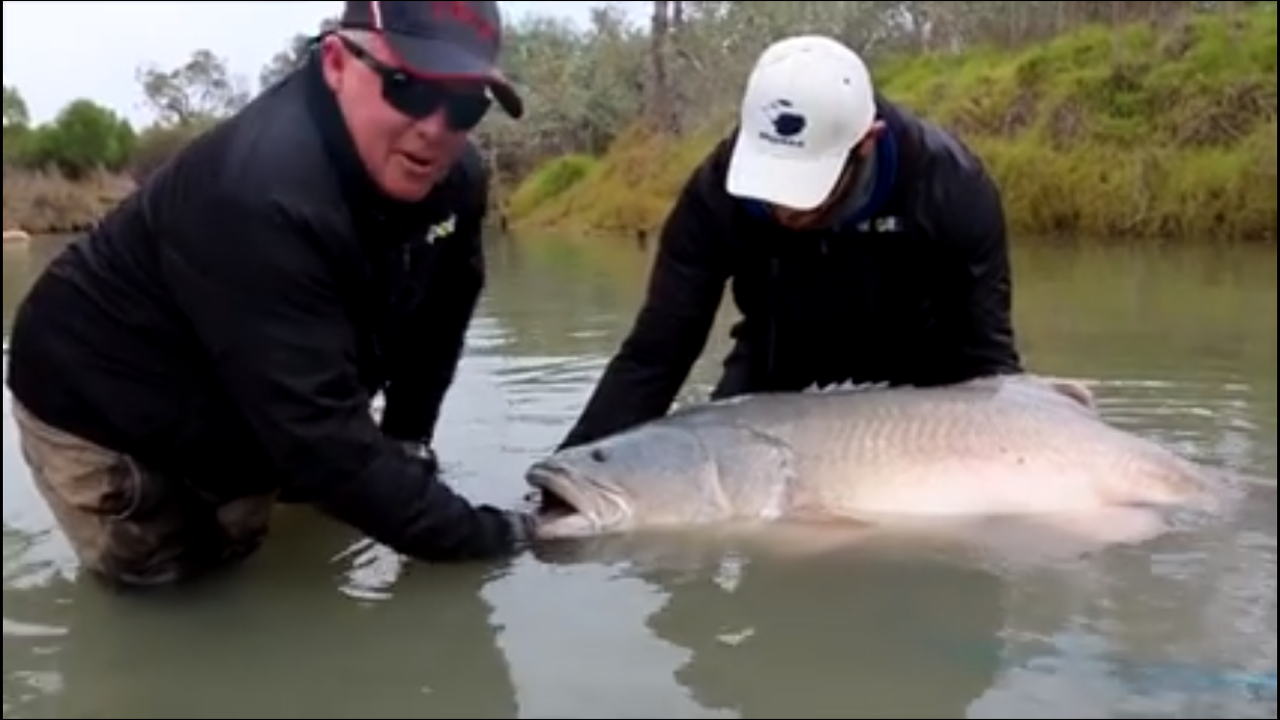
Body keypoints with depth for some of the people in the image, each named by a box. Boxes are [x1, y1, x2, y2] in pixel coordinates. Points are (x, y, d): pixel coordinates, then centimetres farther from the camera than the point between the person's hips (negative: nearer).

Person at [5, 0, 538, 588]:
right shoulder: (262, 196, -40)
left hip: (244, 420, 7)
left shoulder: (454, 179, -15)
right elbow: (320, 433, -42)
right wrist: (479, 536, -37)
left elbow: (435, 318, 1)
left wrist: (408, 440, -3)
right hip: (100, 412, -7)